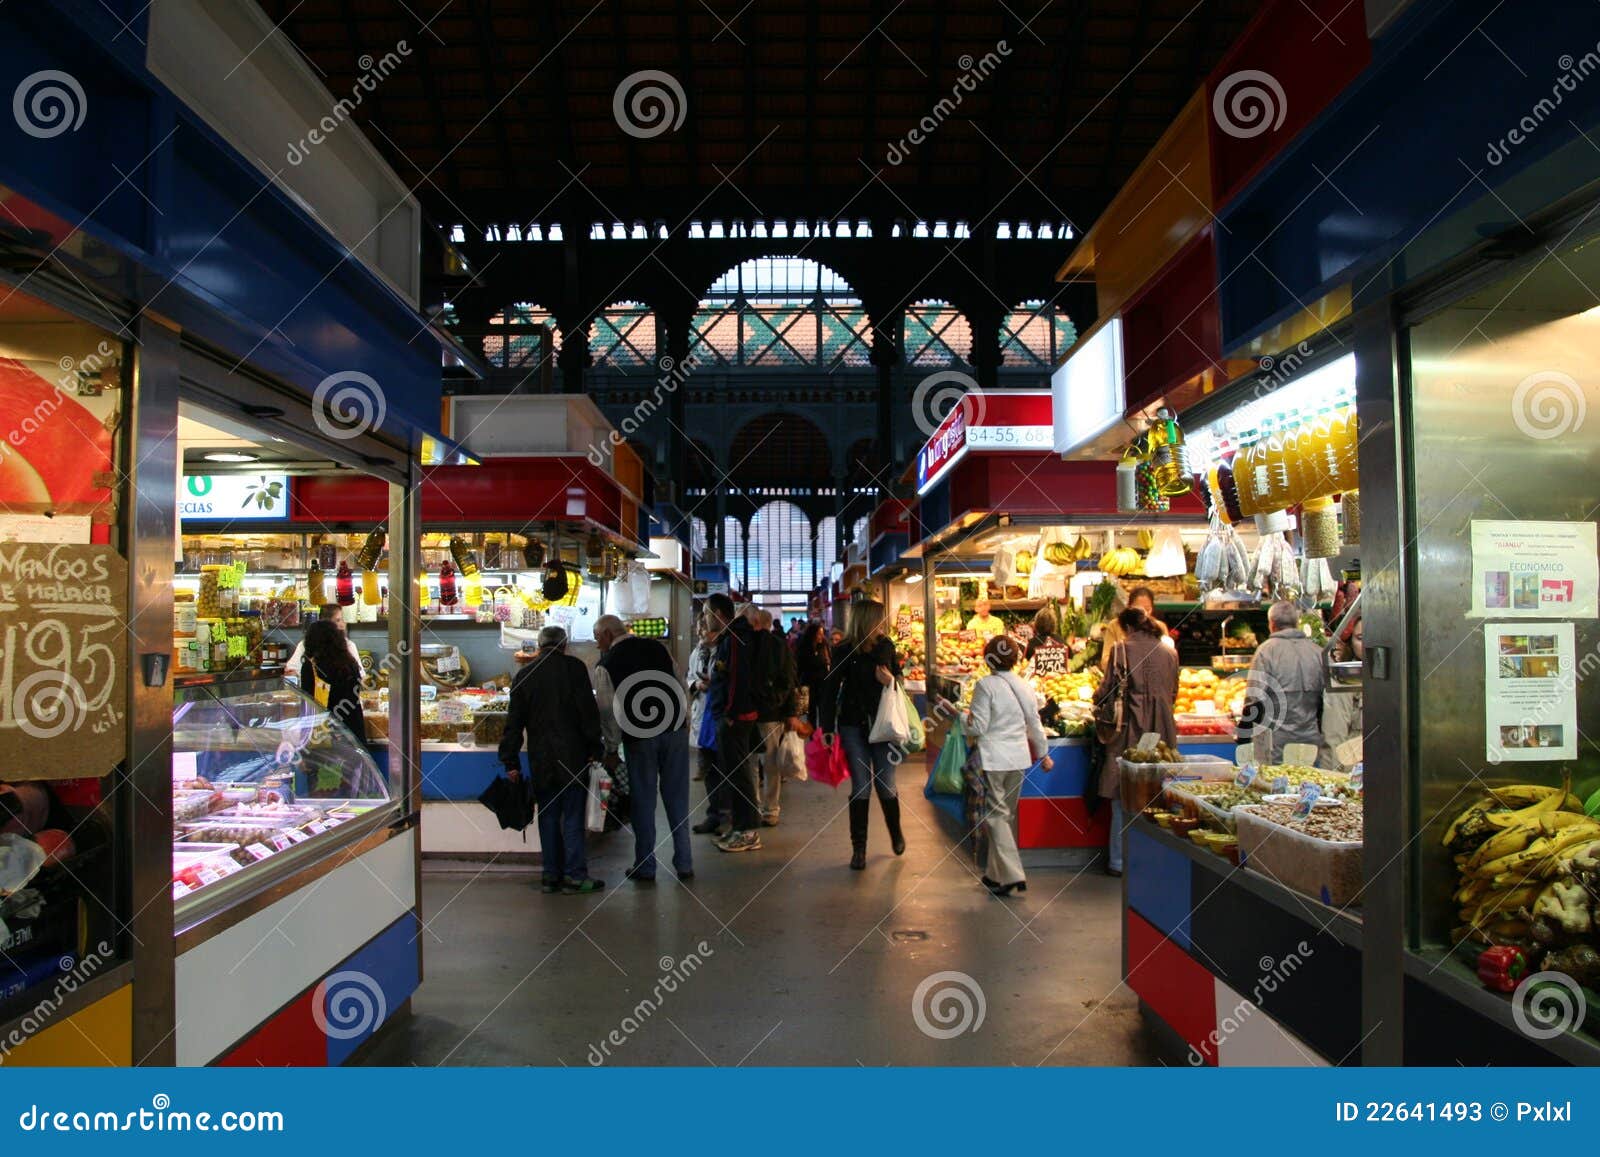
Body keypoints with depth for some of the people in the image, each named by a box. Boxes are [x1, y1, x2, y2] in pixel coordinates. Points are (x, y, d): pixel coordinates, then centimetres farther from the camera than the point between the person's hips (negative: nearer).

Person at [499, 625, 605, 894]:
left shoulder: (524, 673, 9)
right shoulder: (573, 667, -2)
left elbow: (514, 721, 8)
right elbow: (588, 710, -7)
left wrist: (511, 761, 11)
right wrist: (595, 748, -1)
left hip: (540, 759, 3)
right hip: (572, 756, -3)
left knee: (548, 816, 11)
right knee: (573, 816, 0)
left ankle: (551, 874, 15)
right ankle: (575, 876, 1)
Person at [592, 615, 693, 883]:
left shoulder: (605, 665, -6)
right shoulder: (658, 647, 5)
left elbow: (608, 711, -7)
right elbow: (680, 686, 7)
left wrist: (611, 749, 3)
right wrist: (684, 721, 15)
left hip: (639, 738, -3)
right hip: (676, 730, 3)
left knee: (643, 801, 9)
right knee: (677, 797, 10)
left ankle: (645, 867, 17)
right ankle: (684, 864, 13)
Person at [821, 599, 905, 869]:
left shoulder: (886, 646, 0)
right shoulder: (844, 651, -7)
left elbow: (899, 678, 12)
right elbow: (831, 689, -4)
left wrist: (892, 681, -12)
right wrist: (828, 729, -7)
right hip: (853, 726, -1)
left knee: (885, 785, 3)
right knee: (861, 788, 0)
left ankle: (896, 834, 30)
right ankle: (858, 848, 12)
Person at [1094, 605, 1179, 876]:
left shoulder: (1123, 649, -4)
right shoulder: (1169, 652, 8)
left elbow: (1109, 687, -4)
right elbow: (1173, 693, 17)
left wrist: (1097, 702, 16)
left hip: (1131, 731, -4)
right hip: (1162, 731, 4)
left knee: (1123, 798, 4)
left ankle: (1120, 861, 9)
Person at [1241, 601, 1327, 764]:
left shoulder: (1267, 650, -6)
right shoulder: (1318, 651, 8)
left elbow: (1255, 697, -11)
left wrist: (1243, 736, -4)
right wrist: (1320, 732, 23)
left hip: (1276, 741, -5)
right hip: (1311, 739, 5)